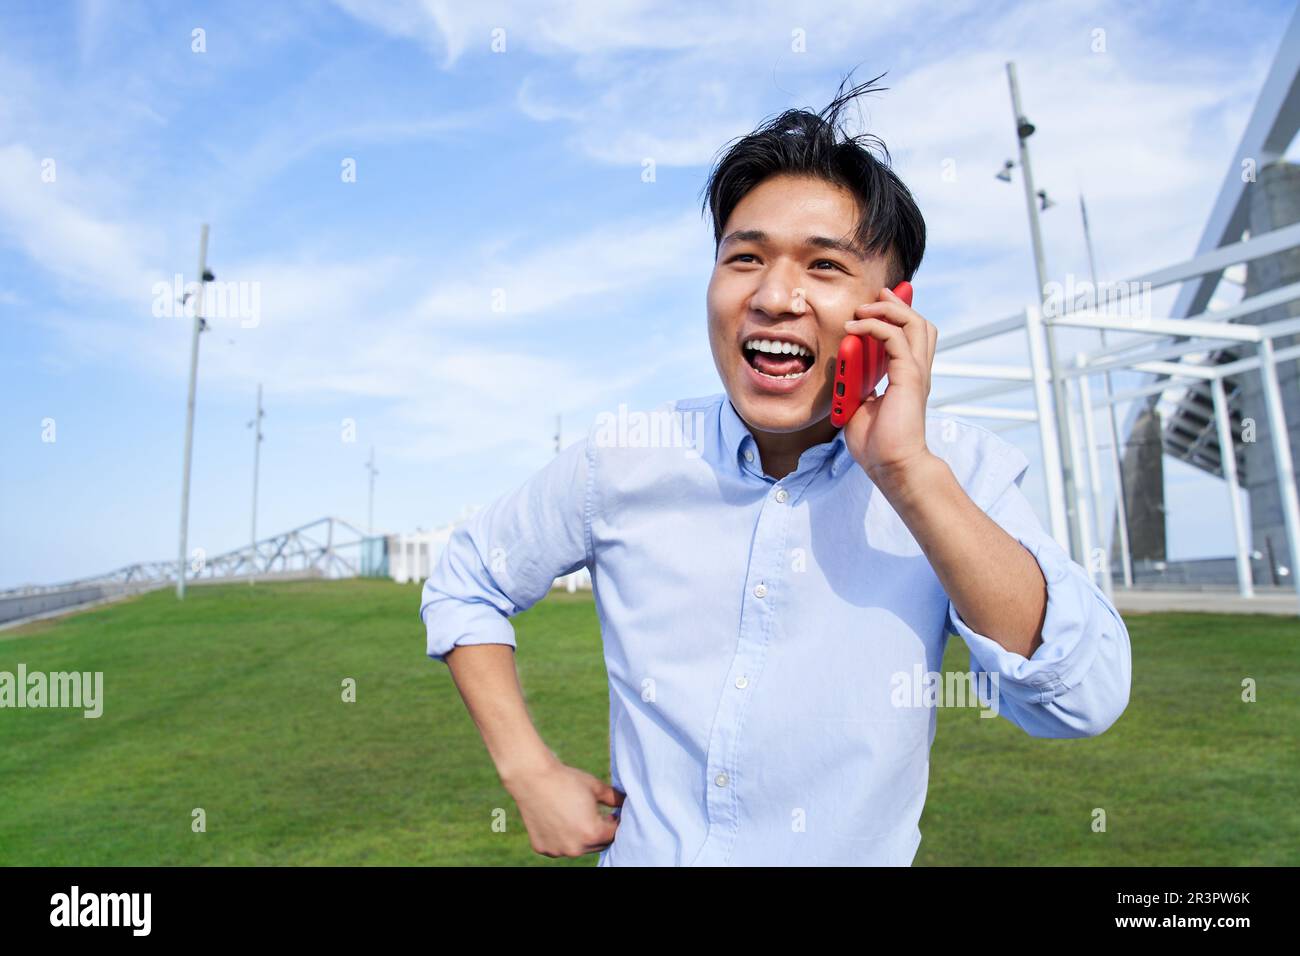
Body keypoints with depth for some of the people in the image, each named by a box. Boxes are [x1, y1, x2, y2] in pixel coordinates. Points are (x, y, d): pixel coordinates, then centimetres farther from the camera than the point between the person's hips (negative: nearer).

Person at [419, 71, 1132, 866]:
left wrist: (908, 472, -32)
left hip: (858, 852, 0)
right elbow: (465, 586, -2)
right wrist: (532, 772, -10)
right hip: (640, 851, 1)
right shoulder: (623, 460, -14)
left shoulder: (961, 471, -15)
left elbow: (1086, 700, -25)